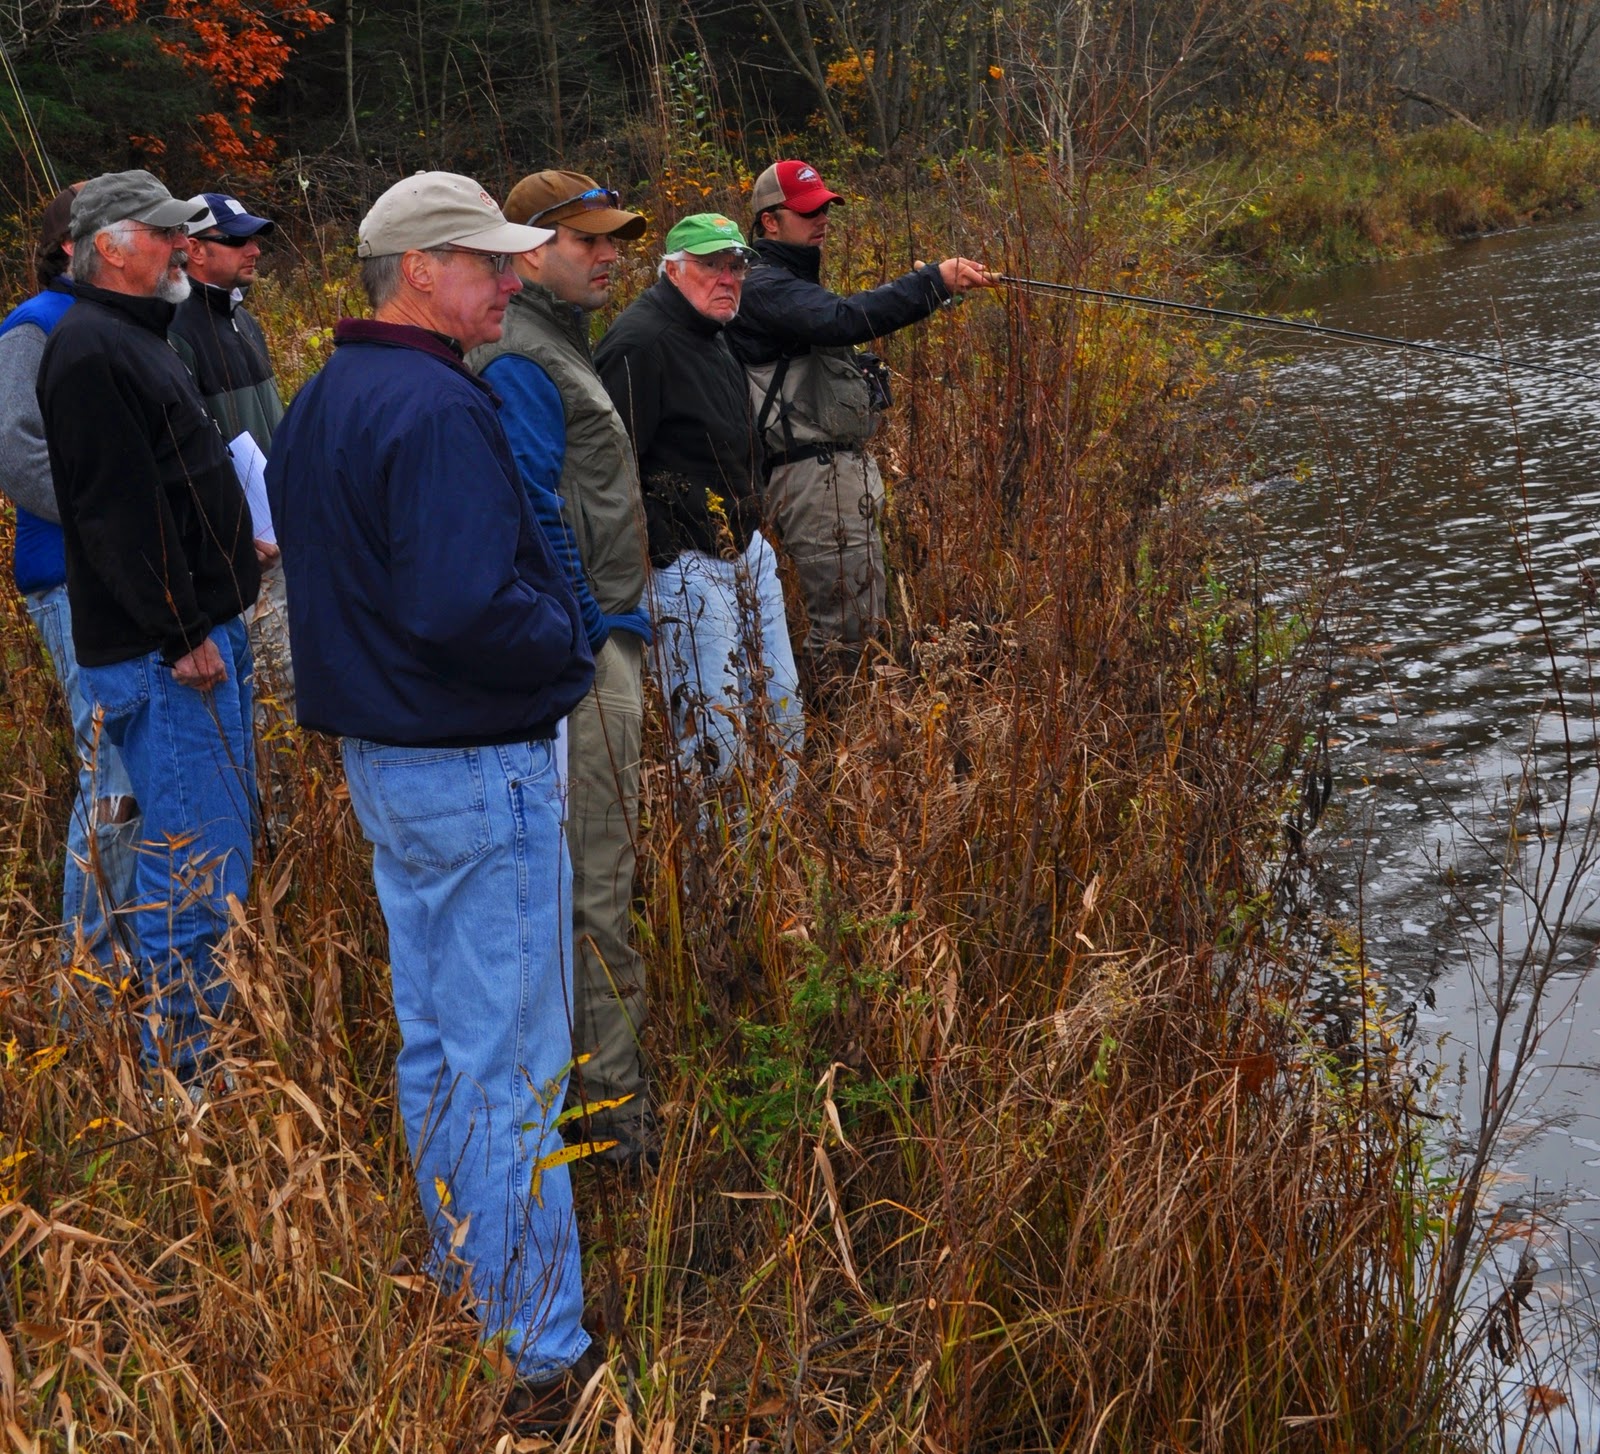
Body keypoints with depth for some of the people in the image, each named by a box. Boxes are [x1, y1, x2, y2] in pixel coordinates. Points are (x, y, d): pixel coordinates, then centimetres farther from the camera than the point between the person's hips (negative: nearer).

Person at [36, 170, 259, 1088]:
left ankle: (211, 1040, 29)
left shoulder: (140, 340, 19)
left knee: (224, 842, 17)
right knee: (197, 866, -7)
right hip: (163, 651, -11)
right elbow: (118, 514, -22)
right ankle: (186, 1072, 2)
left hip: (206, 630, 11)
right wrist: (182, 635, -21)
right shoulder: (91, 351, -15)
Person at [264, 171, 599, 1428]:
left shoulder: (321, 404, 11)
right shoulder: (436, 410, -21)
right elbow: (462, 607, -31)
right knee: (511, 1063, -2)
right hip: (477, 769, -10)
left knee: (433, 1040, 19)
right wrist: (568, 646, -14)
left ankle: (462, 1284, 33)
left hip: (380, 757, 10)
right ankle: (539, 1356, 8)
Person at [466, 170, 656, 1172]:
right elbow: (534, 516, -22)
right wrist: (585, 637, -17)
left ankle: (587, 1056, 29)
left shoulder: (556, 347, 18)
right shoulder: (519, 361, -16)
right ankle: (612, 1092, 1)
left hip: (599, 638, 11)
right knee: (595, 872, -6)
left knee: (584, 861, 17)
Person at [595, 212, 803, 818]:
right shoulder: (640, 341, -16)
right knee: (715, 742, -7)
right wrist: (660, 550, -22)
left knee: (782, 716, 14)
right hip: (687, 566, -10)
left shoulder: (712, 336, 15)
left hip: (746, 553, 10)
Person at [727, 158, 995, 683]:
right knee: (847, 626, -9)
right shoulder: (764, 289, -15)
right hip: (815, 477, -11)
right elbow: (843, 320, -31)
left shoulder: (793, 283, 20)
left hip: (842, 469, 11)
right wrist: (933, 282, -35)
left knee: (857, 620, 15)